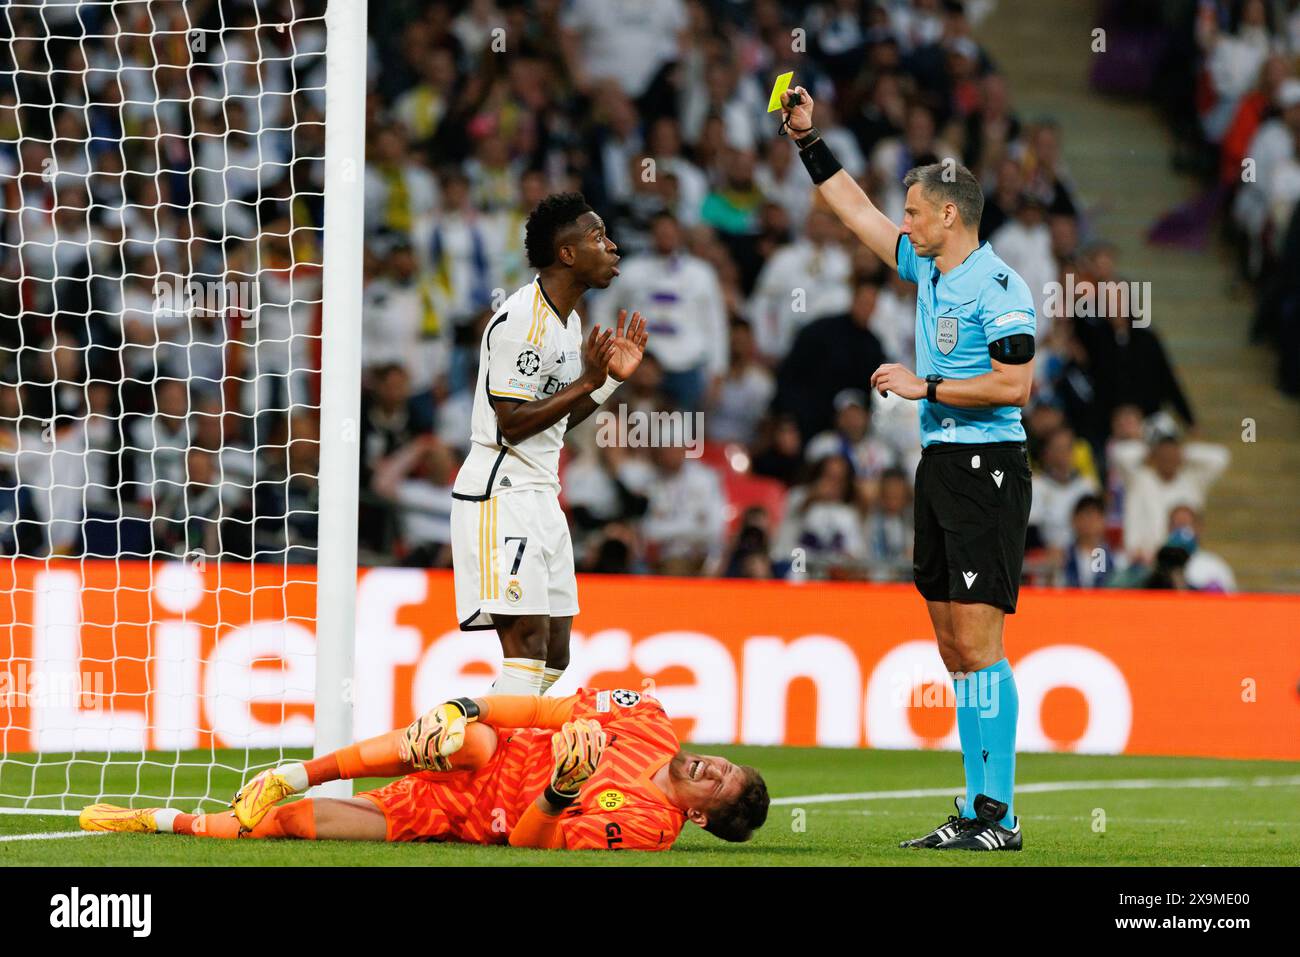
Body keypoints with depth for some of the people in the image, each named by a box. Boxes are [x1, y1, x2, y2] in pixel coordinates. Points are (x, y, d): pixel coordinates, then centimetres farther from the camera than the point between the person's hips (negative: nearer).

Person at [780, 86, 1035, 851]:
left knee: (978, 644, -12)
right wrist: (809, 141, 27)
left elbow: (1015, 385, -20)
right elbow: (858, 210, 27)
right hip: (941, 466, 9)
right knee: (953, 646, 8)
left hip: (986, 468, -9)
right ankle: (978, 810, 10)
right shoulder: (927, 268, 14)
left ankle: (998, 817, -13)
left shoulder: (998, 287, -13)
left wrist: (926, 386, -14)